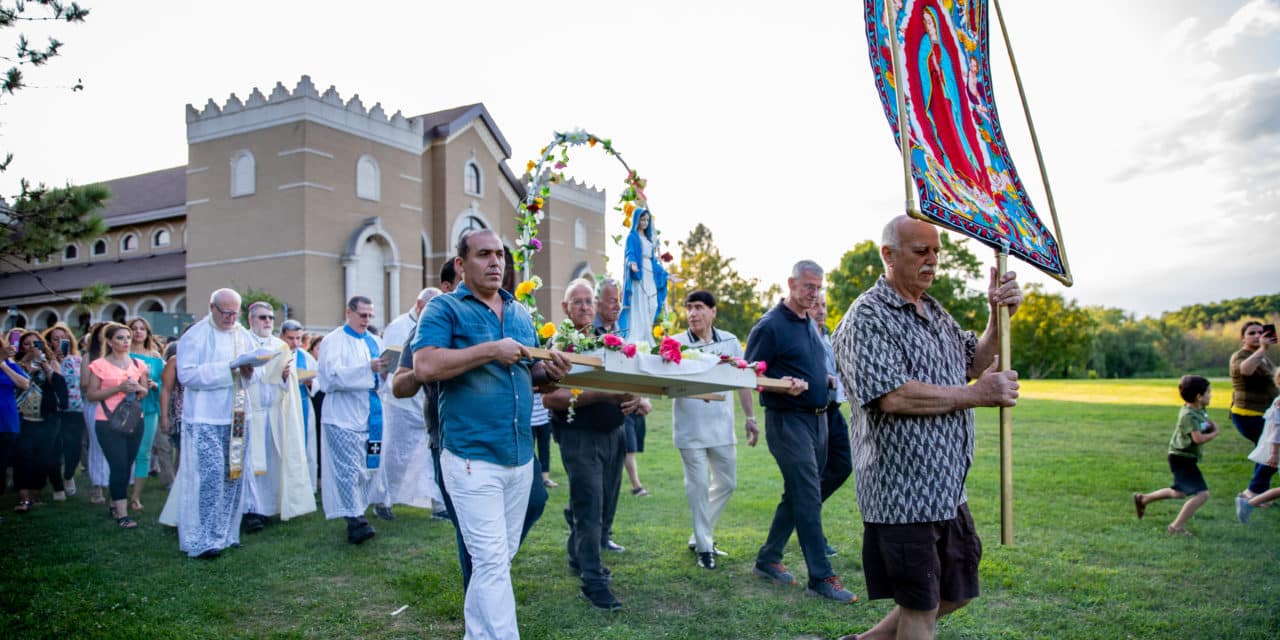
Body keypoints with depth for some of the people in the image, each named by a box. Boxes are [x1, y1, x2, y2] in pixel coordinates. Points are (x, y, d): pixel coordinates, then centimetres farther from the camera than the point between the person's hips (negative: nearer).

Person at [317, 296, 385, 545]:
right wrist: (368, 369, -26)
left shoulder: (374, 342, 16)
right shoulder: (334, 341, -3)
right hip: (344, 416, -6)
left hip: (371, 416, 6)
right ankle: (355, 522, -11)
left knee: (367, 469, 10)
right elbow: (333, 375, -16)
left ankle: (359, 513, 22)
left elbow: (382, 376, 20)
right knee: (348, 470, -10)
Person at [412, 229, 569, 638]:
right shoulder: (444, 308, -4)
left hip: (521, 457, 7)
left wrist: (550, 372, -4)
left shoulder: (522, 313, 14)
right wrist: (490, 349, -20)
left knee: (500, 558, 18)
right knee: (491, 561, -4)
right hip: (473, 458, -7)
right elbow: (425, 367, -19)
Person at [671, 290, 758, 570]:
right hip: (690, 428, -4)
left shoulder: (730, 342, 4)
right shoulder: (676, 343, -5)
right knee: (698, 486, 2)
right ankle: (704, 547, 16)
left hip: (722, 426, 4)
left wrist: (750, 417, 9)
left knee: (726, 483, 11)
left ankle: (700, 536, 30)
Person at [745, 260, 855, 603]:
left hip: (817, 418, 9)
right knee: (808, 497, -8)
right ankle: (821, 577, -1)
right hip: (788, 420, -9)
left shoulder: (811, 324, 15)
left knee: (797, 495, 14)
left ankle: (767, 559, 26)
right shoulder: (770, 326, -11)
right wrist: (784, 386, -28)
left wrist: (821, 381, 12)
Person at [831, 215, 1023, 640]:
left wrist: (998, 317, 1)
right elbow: (893, 396, -24)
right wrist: (978, 395, -15)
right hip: (903, 489, -9)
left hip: (947, 488, 9)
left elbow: (975, 363, 18)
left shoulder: (934, 311, 15)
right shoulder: (868, 317, -14)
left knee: (957, 592, 20)